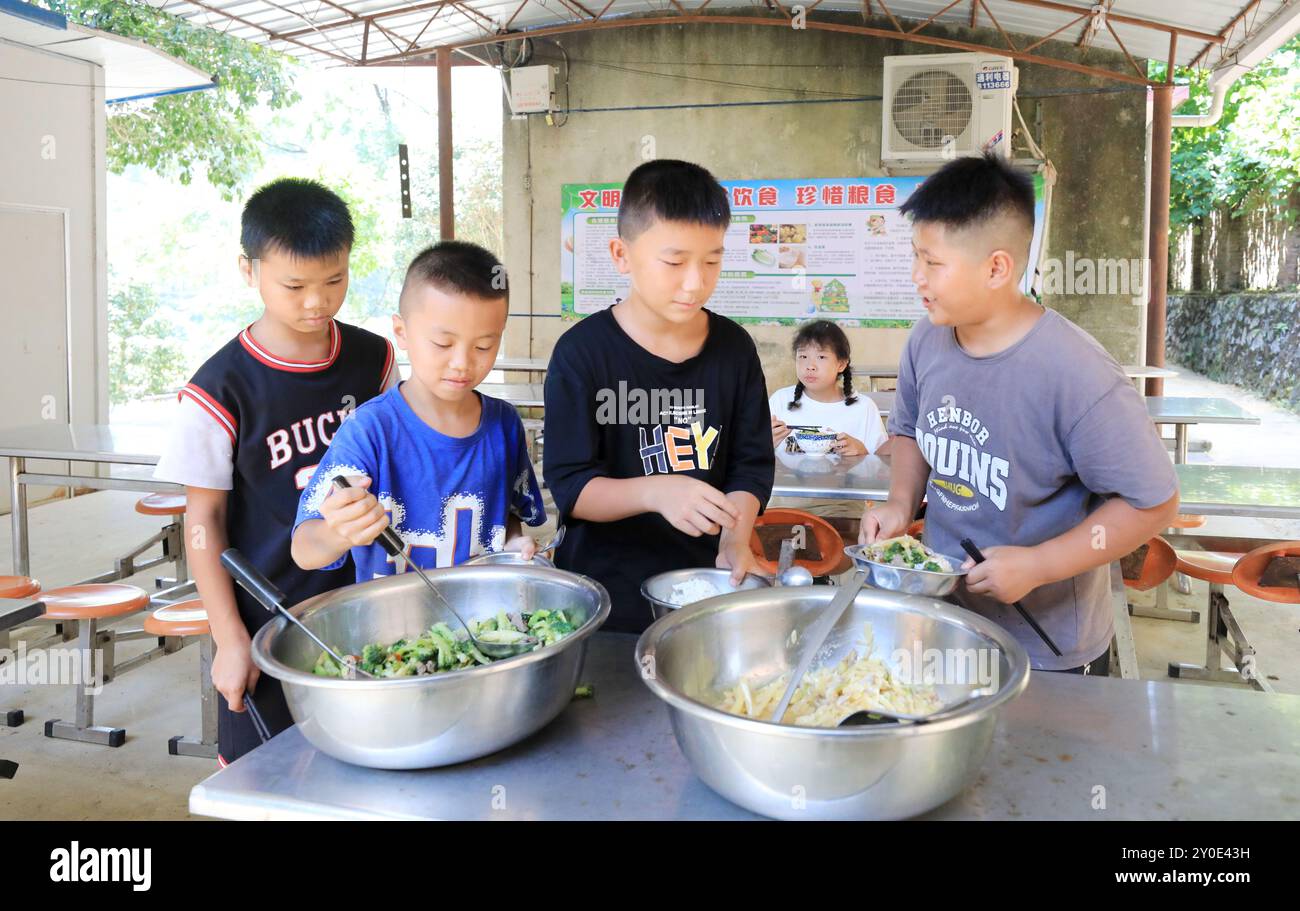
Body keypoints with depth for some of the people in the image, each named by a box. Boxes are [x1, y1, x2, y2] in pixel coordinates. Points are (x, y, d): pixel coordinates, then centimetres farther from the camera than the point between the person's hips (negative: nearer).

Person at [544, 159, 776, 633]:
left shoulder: (734, 348, 0)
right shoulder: (582, 353, -12)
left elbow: (751, 464, 3)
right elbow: (569, 486, -15)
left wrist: (736, 539, -14)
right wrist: (654, 491, -31)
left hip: (706, 582, 3)